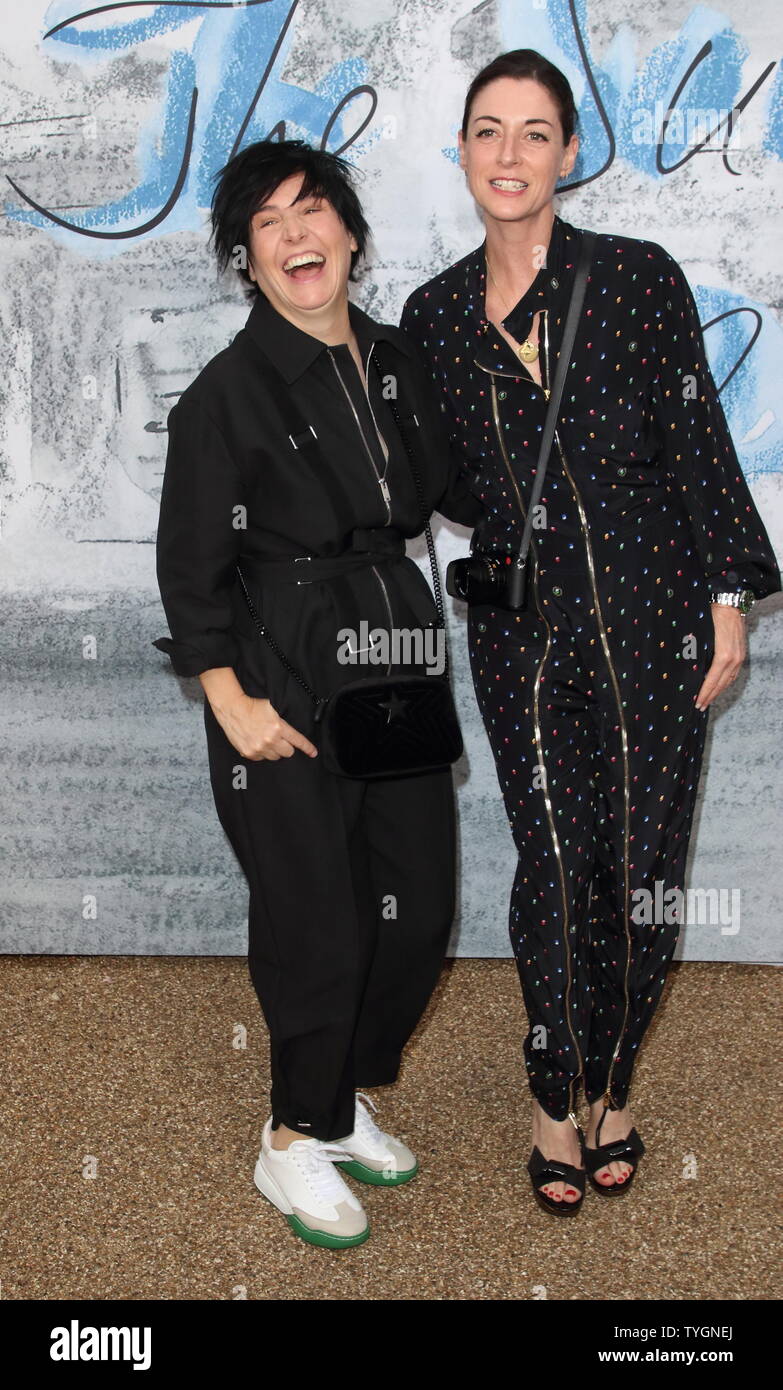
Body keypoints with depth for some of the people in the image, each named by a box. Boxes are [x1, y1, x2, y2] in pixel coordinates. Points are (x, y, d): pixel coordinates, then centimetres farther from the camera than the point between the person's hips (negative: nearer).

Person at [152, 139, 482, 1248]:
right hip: (289, 676, -6)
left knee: (419, 905, 12)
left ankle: (345, 1101, 34)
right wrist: (230, 701, -13)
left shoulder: (395, 363, 8)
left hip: (398, 658, 7)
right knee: (319, 923, -1)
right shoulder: (228, 393, -10)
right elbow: (190, 566, -9)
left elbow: (456, 491, 21)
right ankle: (297, 1144, 22)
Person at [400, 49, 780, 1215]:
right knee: (555, 868, 0)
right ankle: (555, 1102, 21)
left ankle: (611, 1087, 27)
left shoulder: (640, 279, -2)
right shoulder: (435, 314, 5)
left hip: (652, 620, -1)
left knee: (643, 873, 4)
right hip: (522, 631, 1)